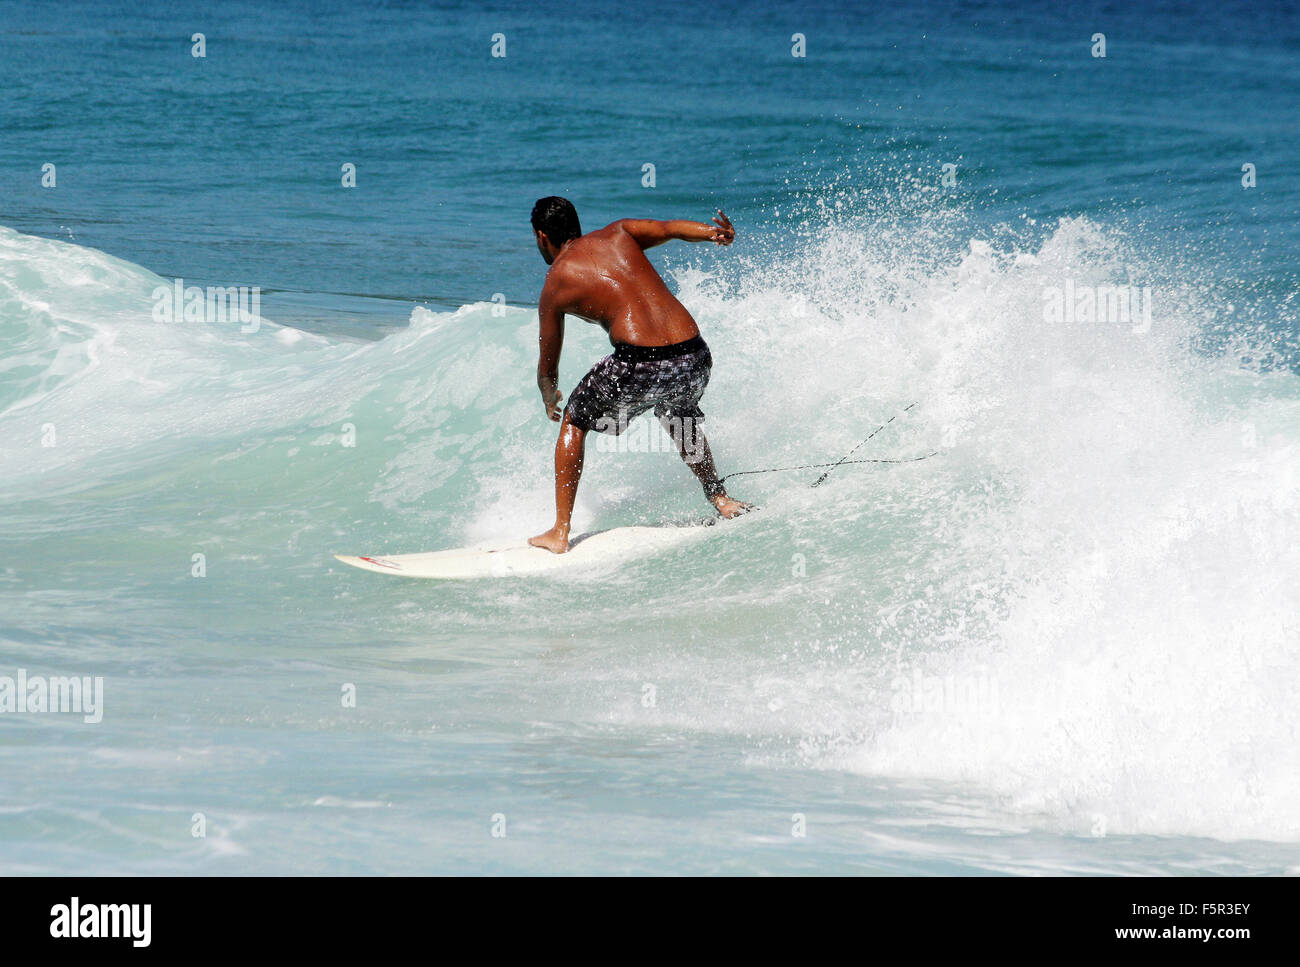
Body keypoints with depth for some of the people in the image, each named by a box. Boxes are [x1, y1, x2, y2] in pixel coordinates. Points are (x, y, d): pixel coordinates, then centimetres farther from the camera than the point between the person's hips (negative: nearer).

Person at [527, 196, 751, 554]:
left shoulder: (555, 285, 12)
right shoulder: (618, 234, 22)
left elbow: (547, 368, 20)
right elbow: (671, 228, 5)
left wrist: (549, 401, 39)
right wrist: (716, 233, -8)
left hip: (639, 363, -4)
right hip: (694, 358, 4)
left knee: (573, 423, 20)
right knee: (678, 416, 39)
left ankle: (560, 533, 15)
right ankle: (720, 500, 39)